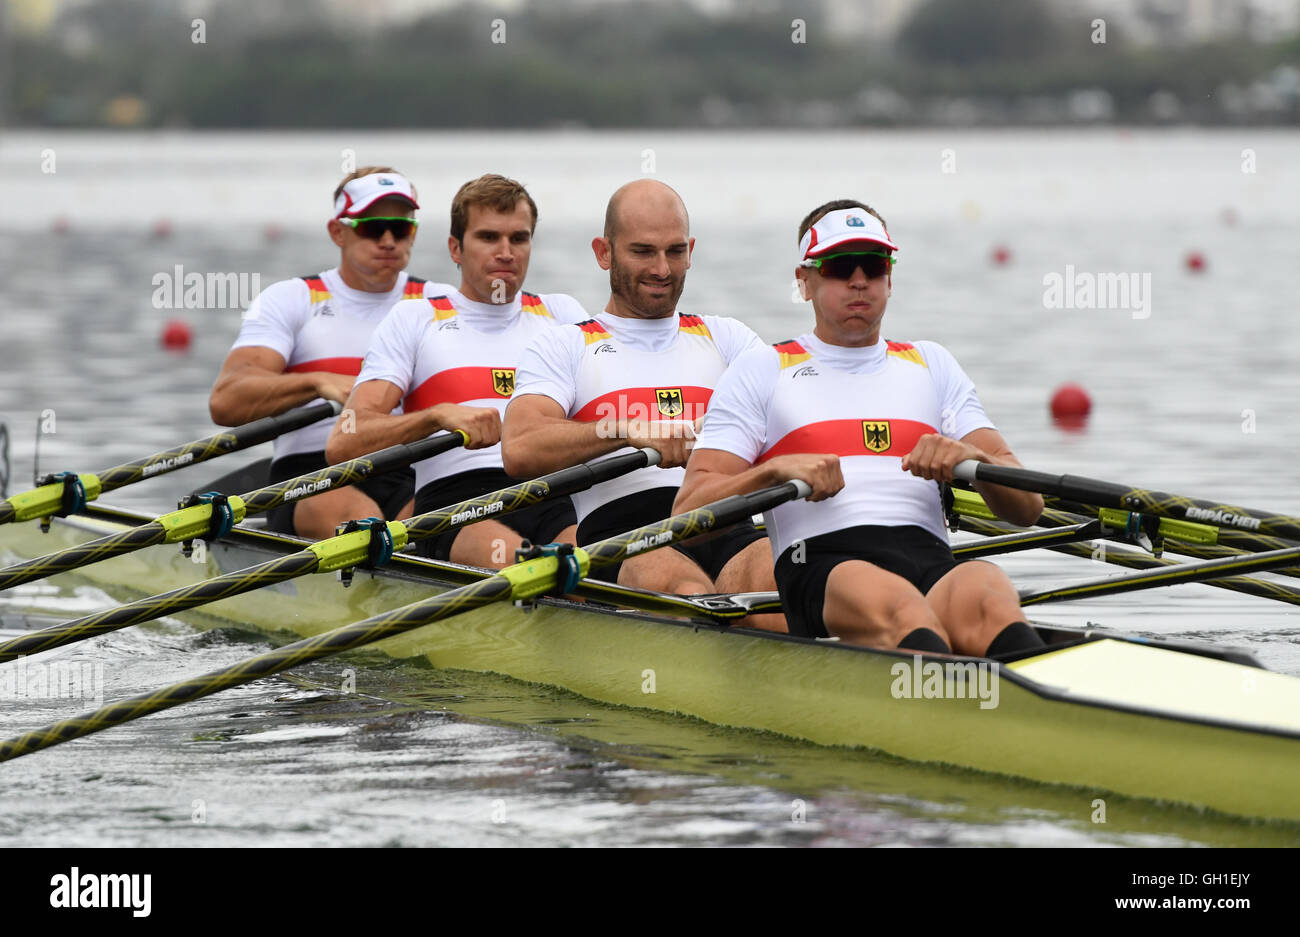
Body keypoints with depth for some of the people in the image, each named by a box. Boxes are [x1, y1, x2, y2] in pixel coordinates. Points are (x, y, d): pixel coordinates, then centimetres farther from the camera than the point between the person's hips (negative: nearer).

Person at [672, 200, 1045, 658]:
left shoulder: (931, 363, 29)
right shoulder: (761, 371, 21)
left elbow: (1027, 507, 19)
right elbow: (689, 509, 9)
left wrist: (971, 458, -4)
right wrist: (775, 469, -8)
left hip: (933, 564, 2)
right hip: (822, 567, -2)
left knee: (987, 595, -37)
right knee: (896, 607, -40)